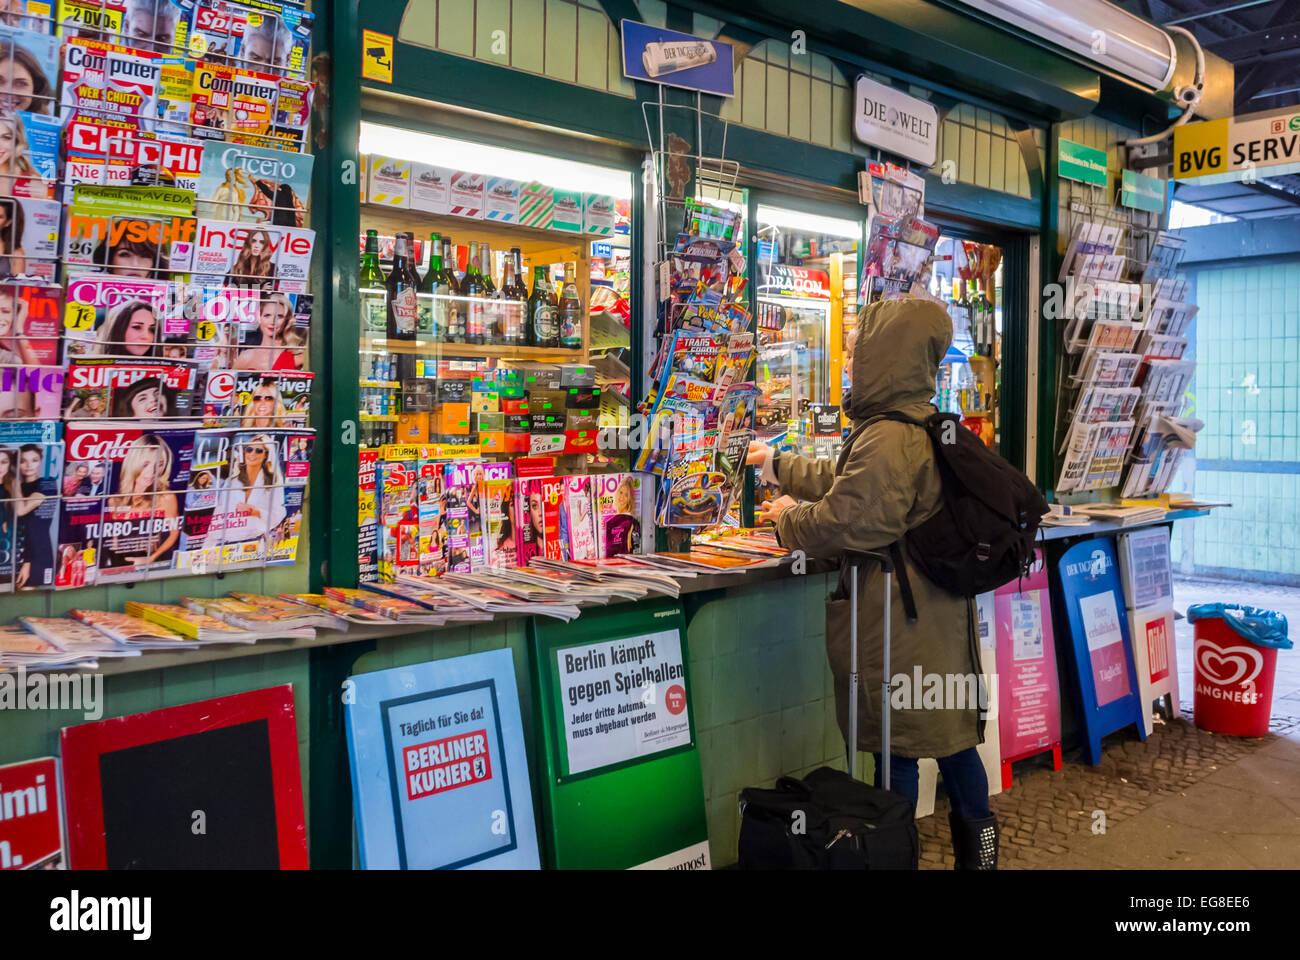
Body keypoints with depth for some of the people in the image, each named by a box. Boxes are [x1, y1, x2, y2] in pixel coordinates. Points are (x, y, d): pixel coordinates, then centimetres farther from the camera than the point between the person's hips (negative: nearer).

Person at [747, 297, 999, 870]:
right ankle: (978, 848, 30)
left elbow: (852, 521, -24)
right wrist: (778, 464, 32)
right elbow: (849, 483, 25)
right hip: (938, 609, 10)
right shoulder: (919, 427, 13)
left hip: (896, 617, -10)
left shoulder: (887, 438, -21)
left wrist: (790, 518, -7)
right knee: (948, 733, 18)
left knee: (897, 743, 2)